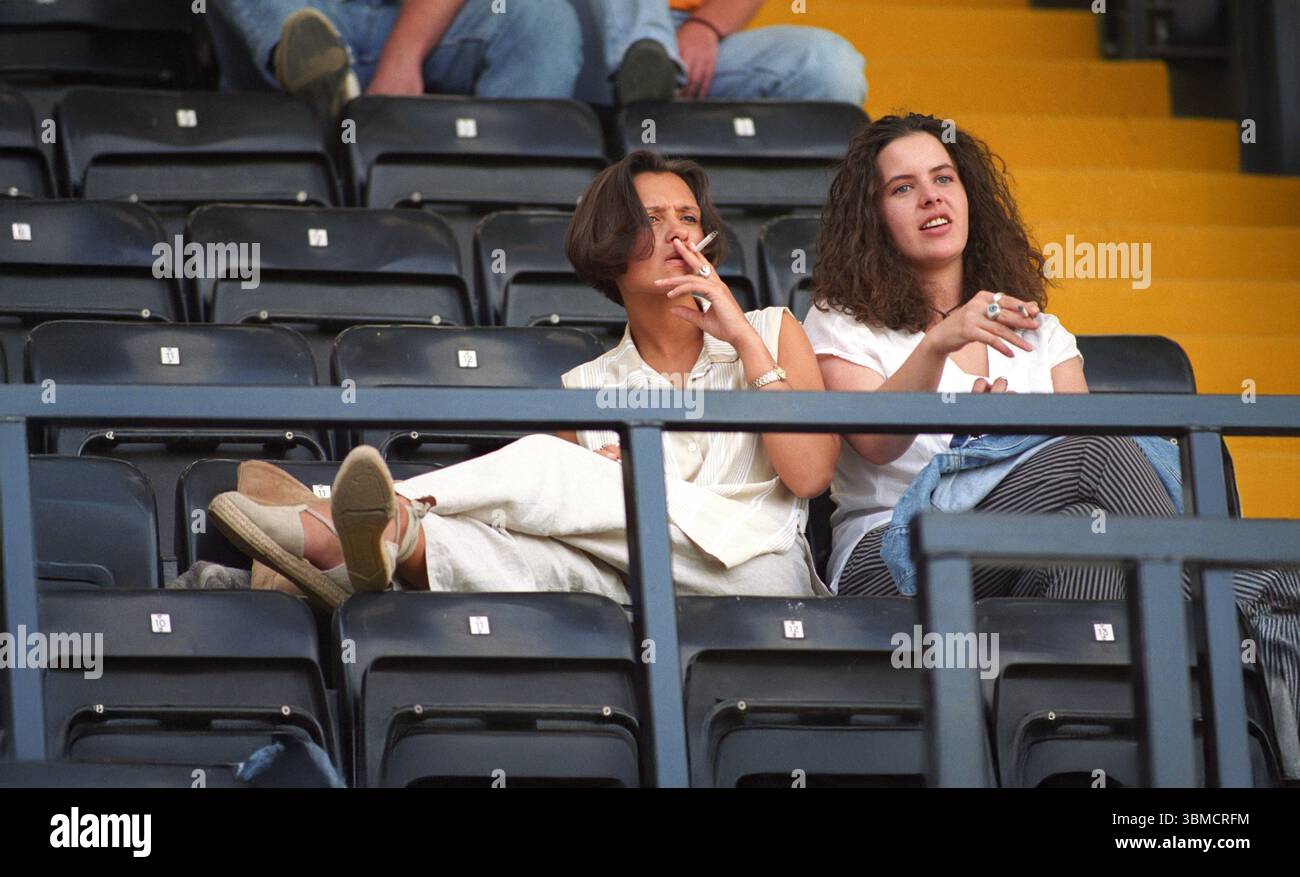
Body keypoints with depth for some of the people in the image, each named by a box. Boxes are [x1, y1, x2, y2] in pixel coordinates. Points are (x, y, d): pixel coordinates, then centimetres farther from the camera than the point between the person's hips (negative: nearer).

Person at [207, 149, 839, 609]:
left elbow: (808, 473, 0)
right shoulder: (586, 388, 23)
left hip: (757, 572, -2)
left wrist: (744, 339, -1)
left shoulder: (771, 333, 17)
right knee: (537, 552, -35)